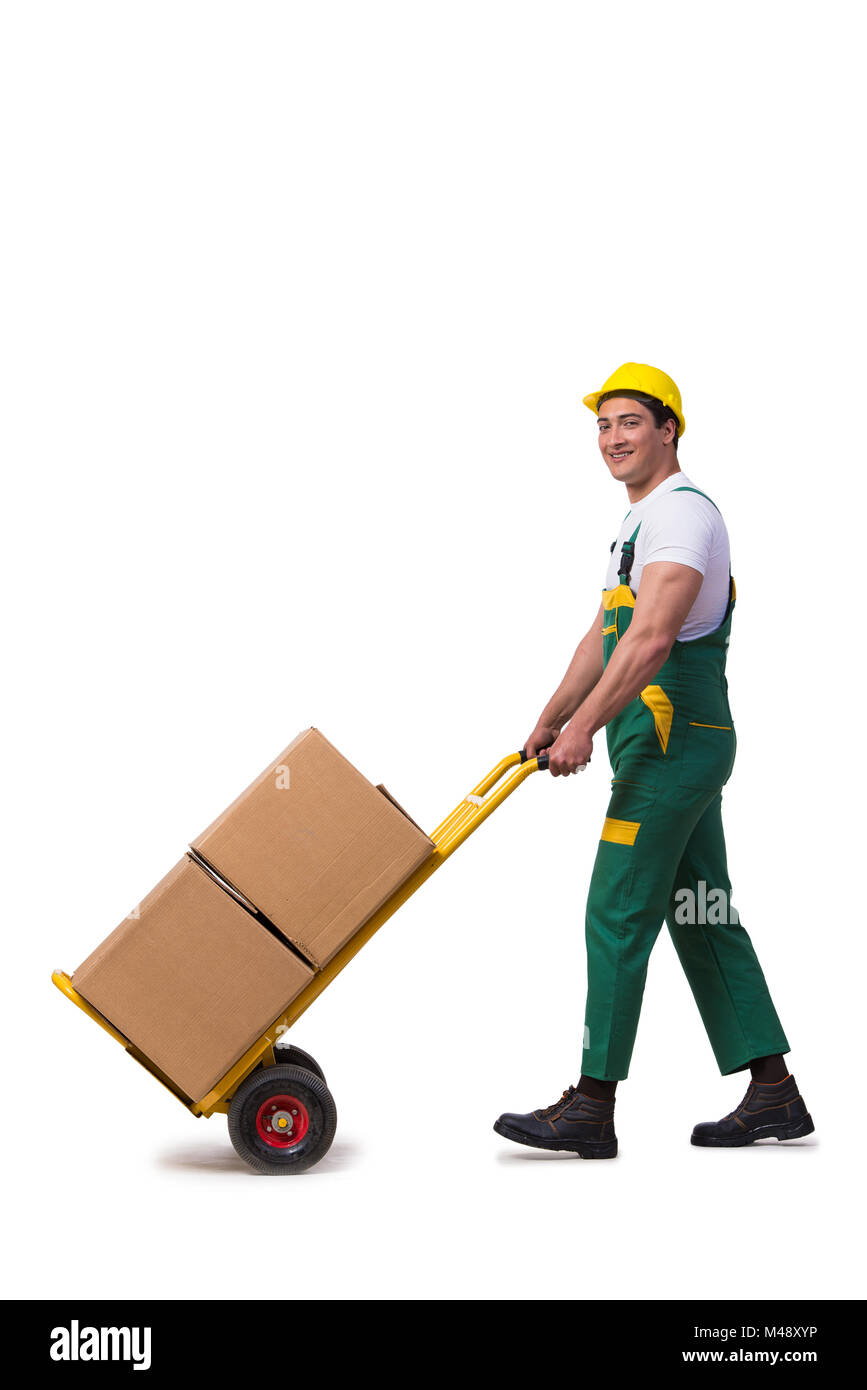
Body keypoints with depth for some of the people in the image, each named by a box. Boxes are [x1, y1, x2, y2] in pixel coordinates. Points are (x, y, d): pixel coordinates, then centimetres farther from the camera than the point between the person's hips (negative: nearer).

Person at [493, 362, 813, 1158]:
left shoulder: (684, 512, -11)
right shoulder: (642, 524, 22)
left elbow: (651, 639, -23)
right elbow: (603, 638, 25)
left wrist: (584, 727, -26)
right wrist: (548, 723, 24)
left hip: (671, 739, -10)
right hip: (686, 743, 10)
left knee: (618, 914, -9)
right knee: (704, 915, 11)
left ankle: (592, 1108, -4)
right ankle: (773, 1093, 15)